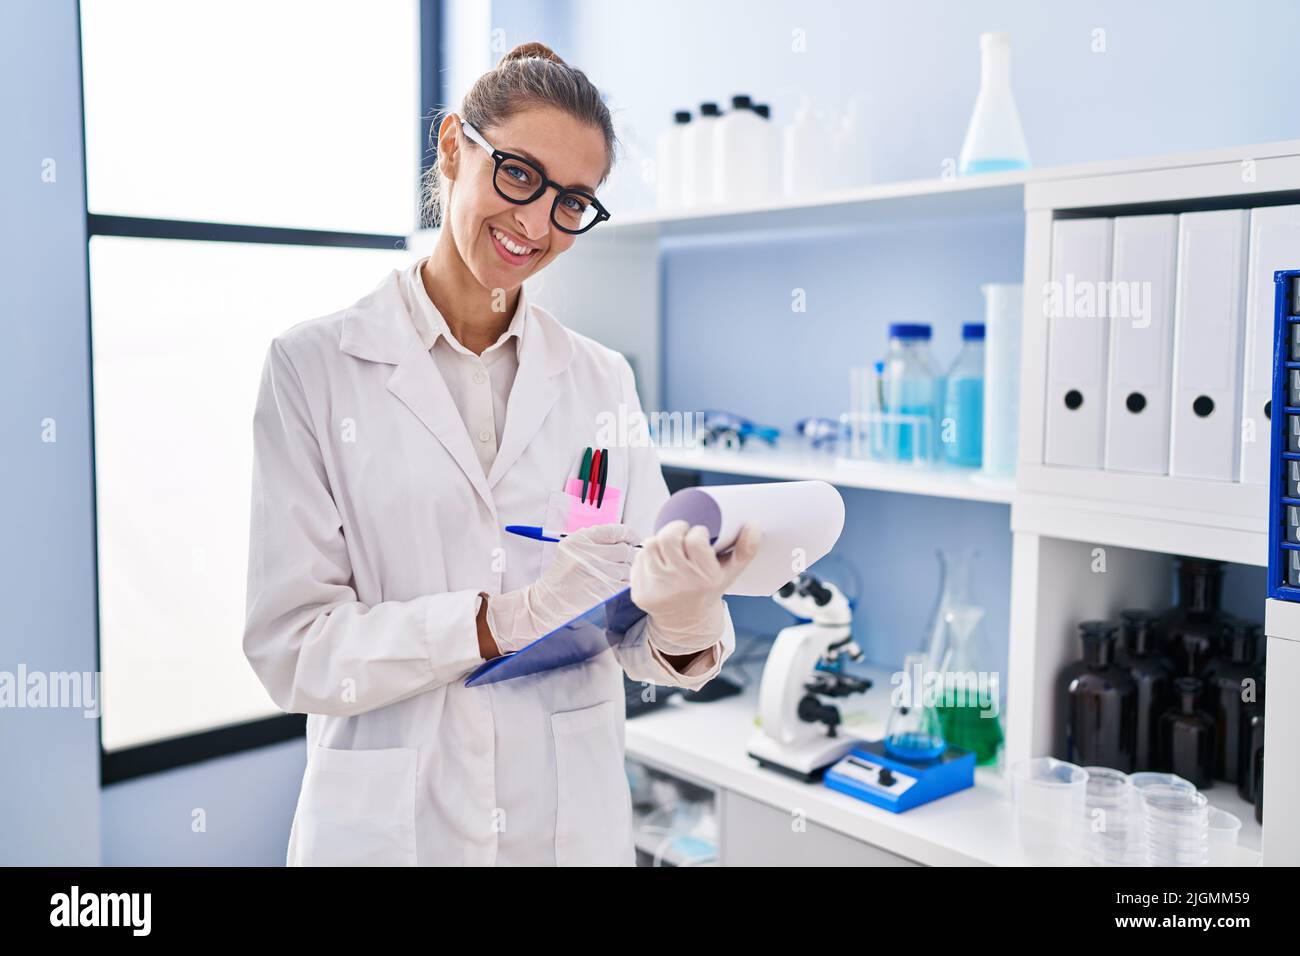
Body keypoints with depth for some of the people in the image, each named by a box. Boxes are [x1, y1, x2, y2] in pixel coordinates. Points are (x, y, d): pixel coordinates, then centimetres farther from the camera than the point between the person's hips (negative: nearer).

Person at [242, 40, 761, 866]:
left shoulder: (602, 380, 0)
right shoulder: (315, 365, -8)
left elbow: (638, 631, -3)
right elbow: (290, 647, -13)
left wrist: (684, 617, -25)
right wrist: (509, 618, -25)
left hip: (575, 819, 3)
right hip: (389, 824, -2)